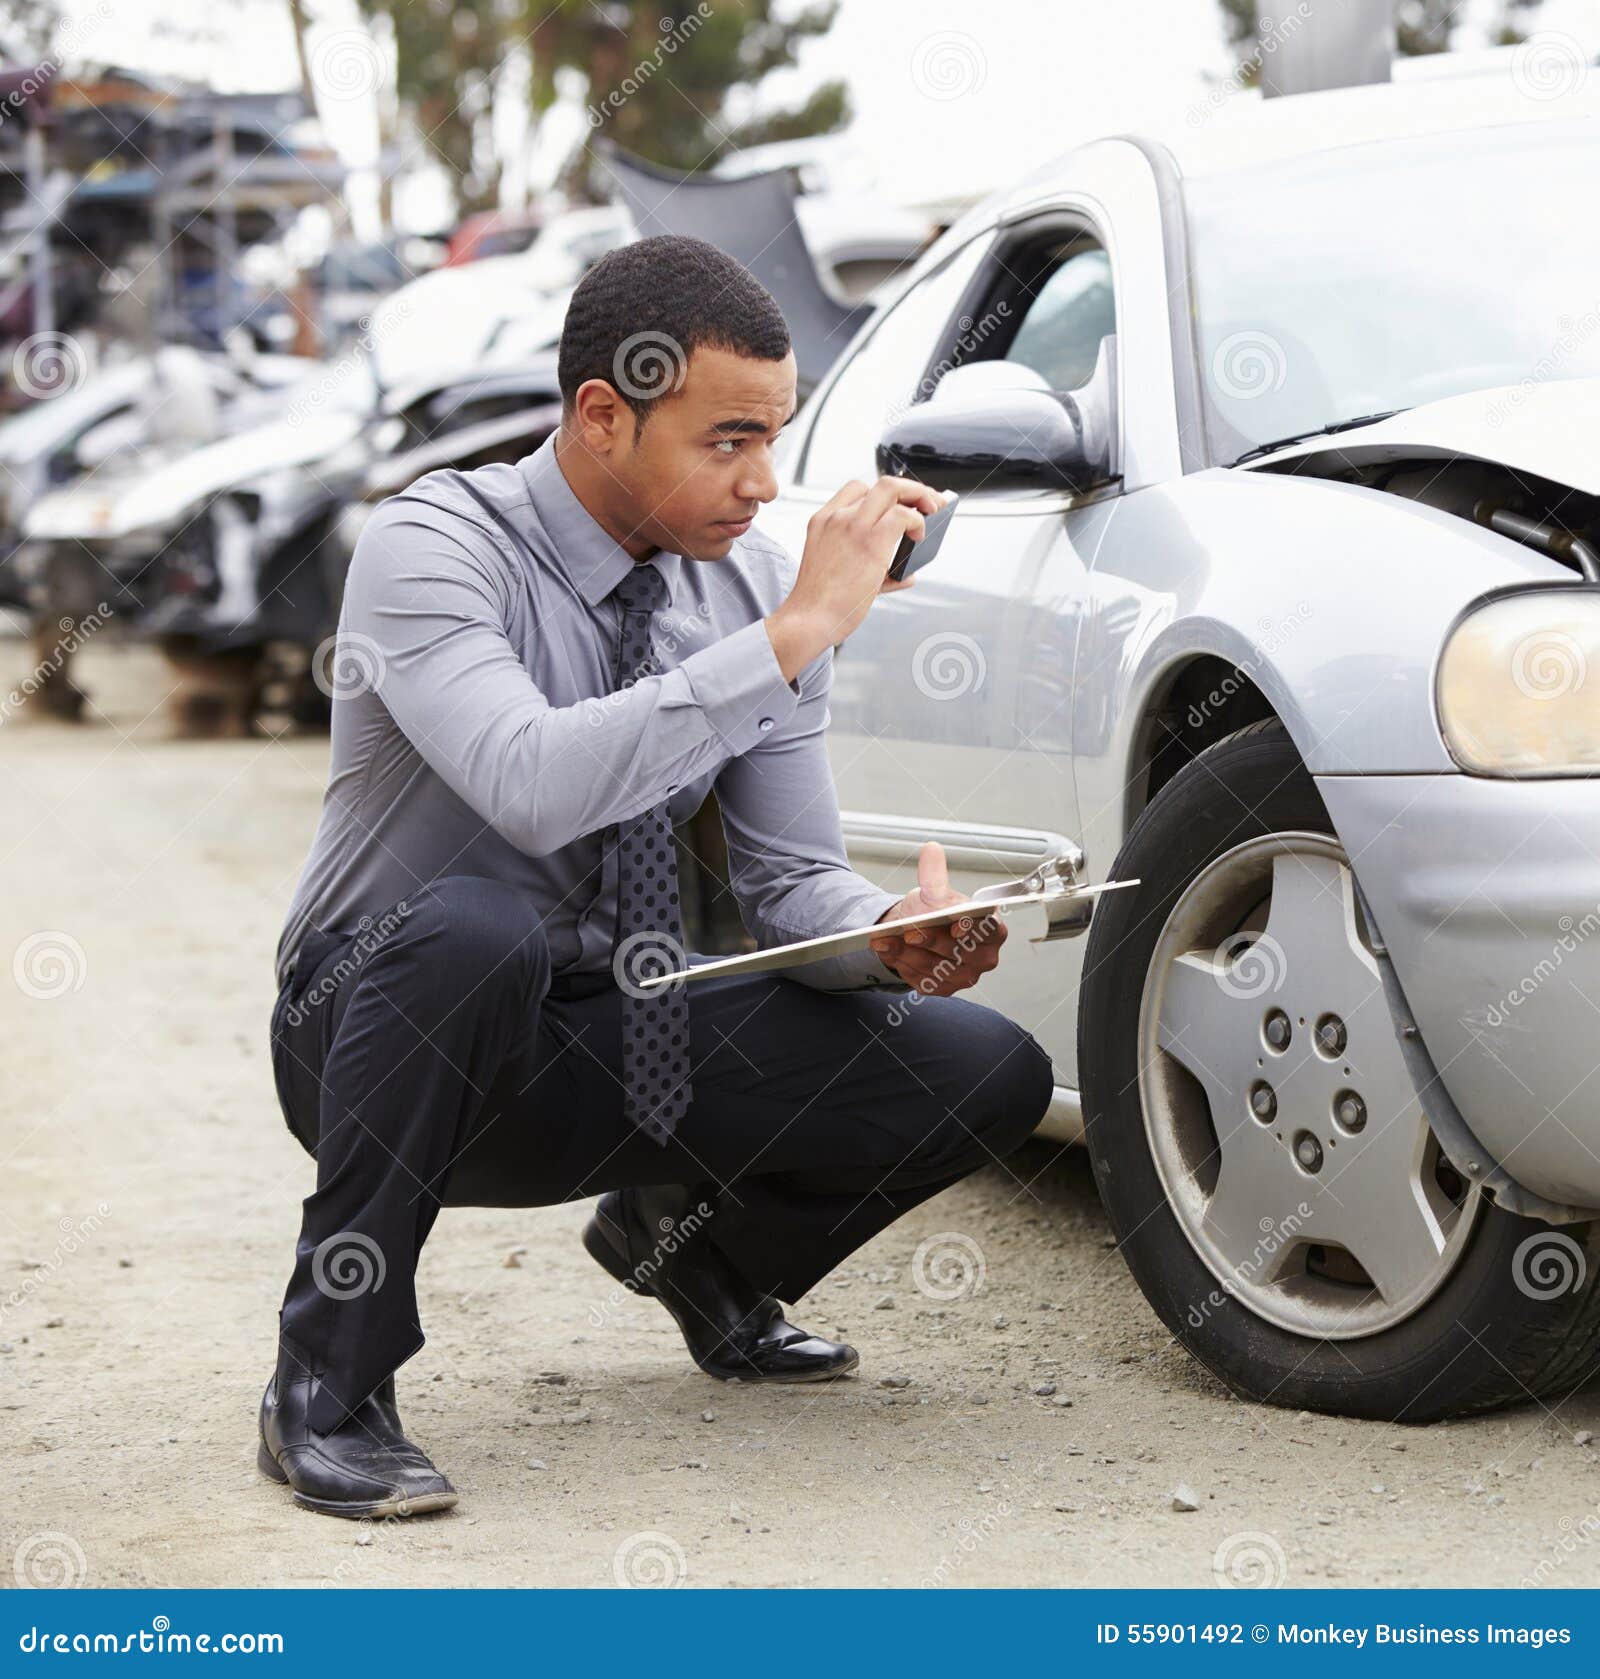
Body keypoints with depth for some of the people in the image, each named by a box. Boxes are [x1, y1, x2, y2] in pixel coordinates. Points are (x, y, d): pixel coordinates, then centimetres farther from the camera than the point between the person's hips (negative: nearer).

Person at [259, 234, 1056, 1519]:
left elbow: (792, 879, 0)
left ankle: (699, 1243, 18)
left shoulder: (753, 583, -2)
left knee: (991, 1072, -11)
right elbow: (534, 785, -39)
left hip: (615, 1050, 5)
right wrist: (795, 632, -36)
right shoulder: (433, 547, -20)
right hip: (379, 1024, -5)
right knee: (471, 929, -41)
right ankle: (329, 1389, -22)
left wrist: (895, 932, -23)